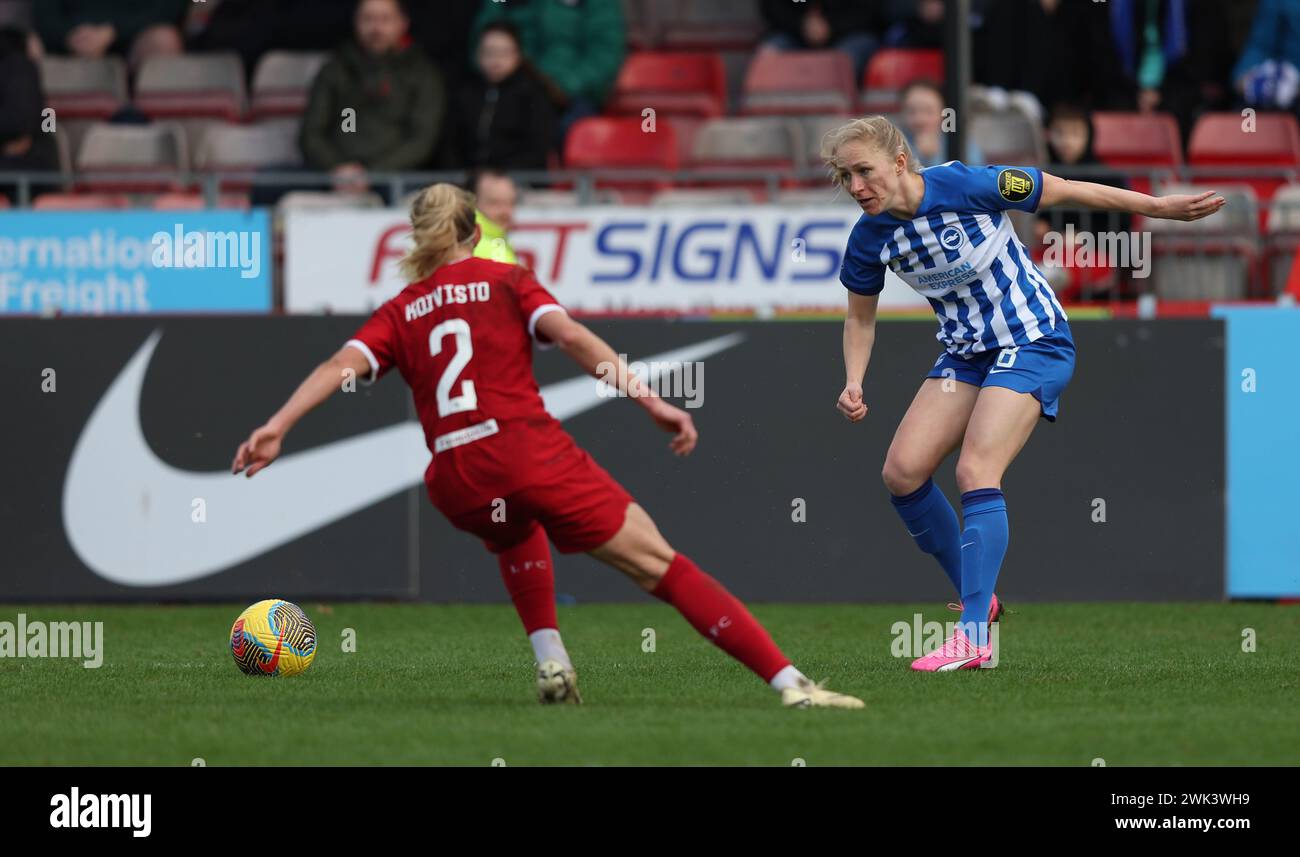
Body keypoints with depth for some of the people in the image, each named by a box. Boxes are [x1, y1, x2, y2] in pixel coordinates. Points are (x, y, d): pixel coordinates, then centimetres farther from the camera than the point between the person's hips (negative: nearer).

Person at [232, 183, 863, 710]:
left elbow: (339, 365, 3)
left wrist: (276, 427, -6)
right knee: (662, 567, -2)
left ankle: (549, 660, 24)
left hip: (456, 483, 3)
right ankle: (789, 683, -12)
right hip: (529, 449, -3)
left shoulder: (400, 313, 20)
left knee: (515, 530, 41)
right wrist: (652, 403, -10)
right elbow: (570, 336, -3)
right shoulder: (507, 281, 13)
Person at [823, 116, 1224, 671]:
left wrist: (1160, 207, -6)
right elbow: (860, 318, 11)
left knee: (976, 471, -22)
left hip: (1033, 344, -6)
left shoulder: (967, 186, -22)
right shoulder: (869, 239, -7)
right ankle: (978, 597, 9)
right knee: (902, 471, -9)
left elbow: (1067, 192, -10)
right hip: (965, 353, 6)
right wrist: (854, 383, -6)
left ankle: (973, 635, -26)